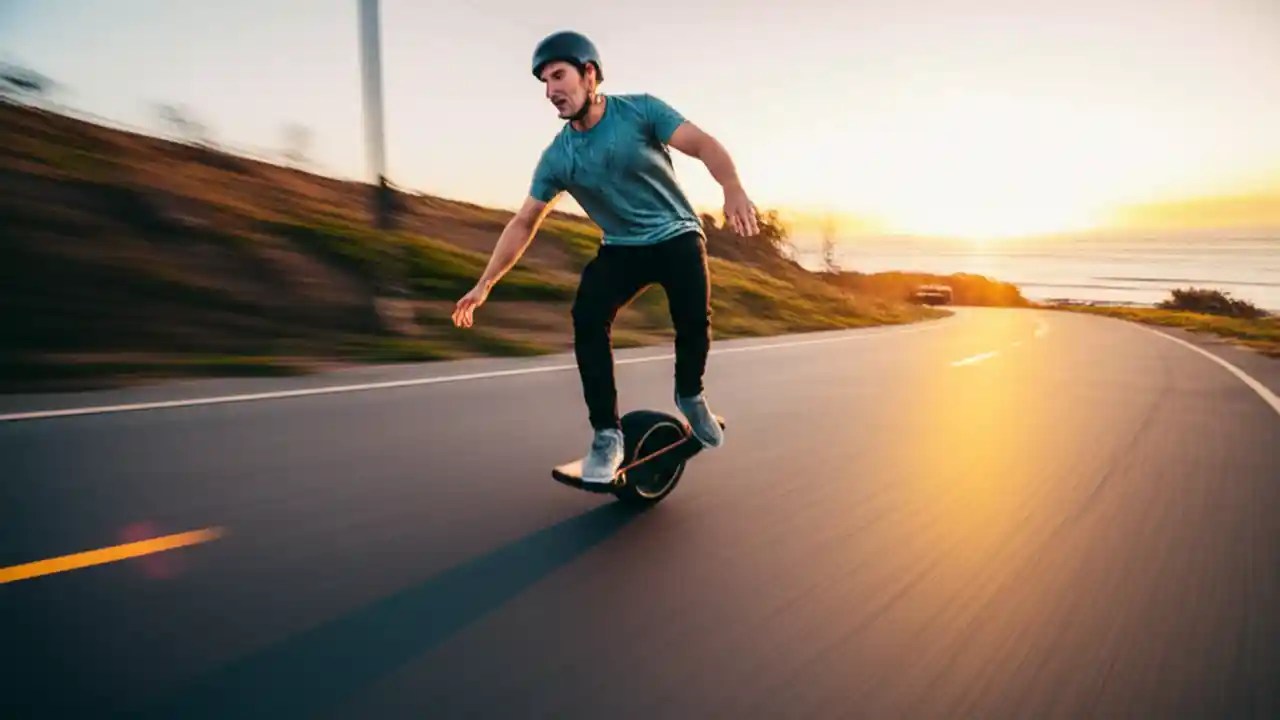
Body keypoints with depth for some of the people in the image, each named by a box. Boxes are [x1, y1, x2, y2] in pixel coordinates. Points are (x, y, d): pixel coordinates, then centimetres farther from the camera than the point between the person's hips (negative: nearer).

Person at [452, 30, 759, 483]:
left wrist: (733, 189, -42)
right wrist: (484, 284, -3)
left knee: (693, 319, -26)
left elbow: (703, 144, -20)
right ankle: (606, 435, -15)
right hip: (621, 248, 2)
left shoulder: (640, 110, -11)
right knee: (586, 318, -23)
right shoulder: (557, 158, -4)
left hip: (677, 236, -2)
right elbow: (524, 223, 1)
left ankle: (690, 394, 6)